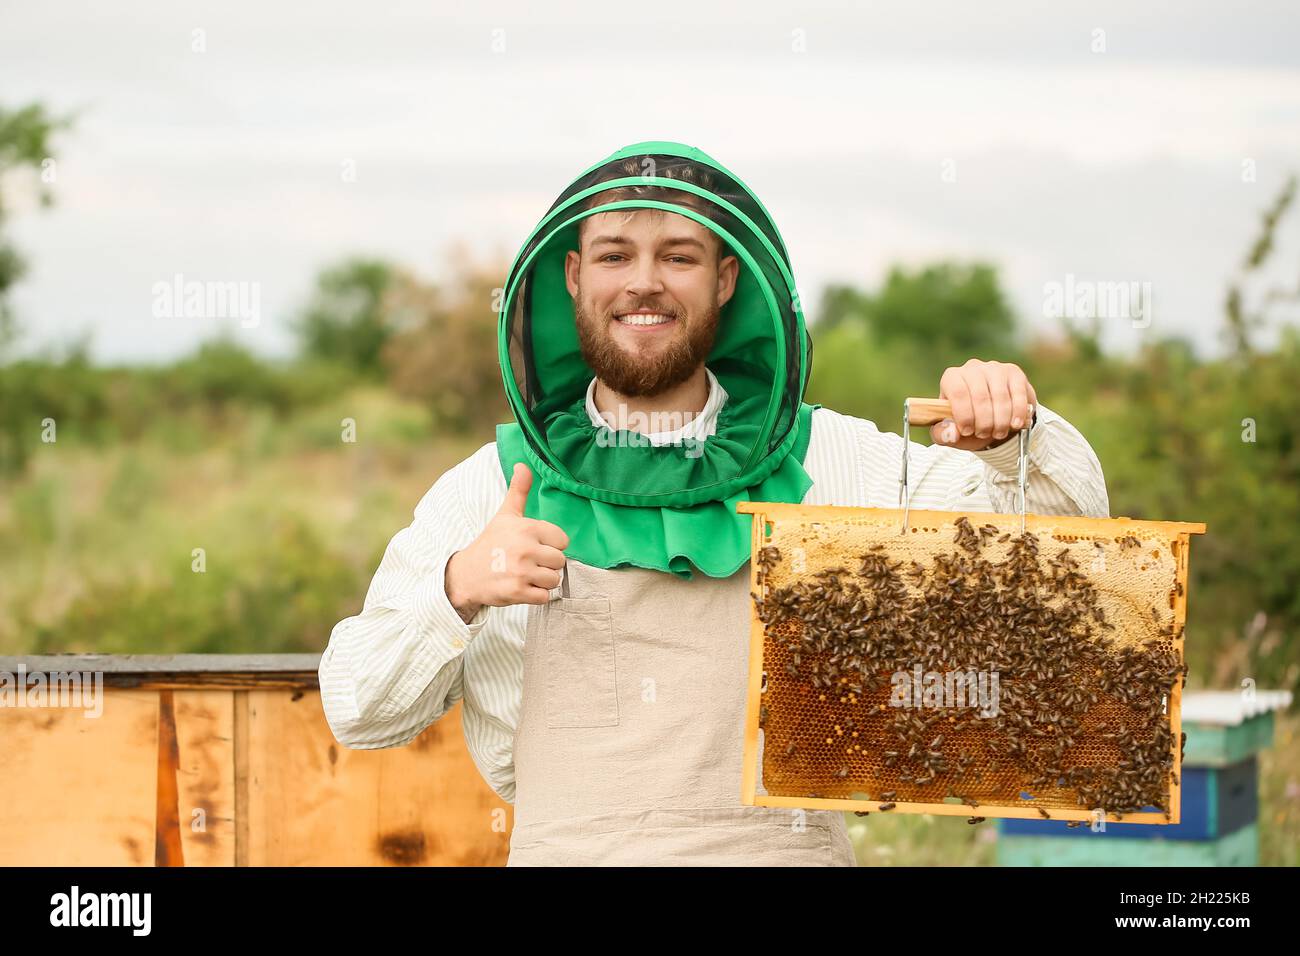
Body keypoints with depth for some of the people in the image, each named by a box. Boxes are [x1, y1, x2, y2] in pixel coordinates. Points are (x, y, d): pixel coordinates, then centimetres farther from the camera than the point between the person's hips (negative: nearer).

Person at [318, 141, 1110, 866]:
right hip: (569, 849, 0)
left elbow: (1065, 526, 12)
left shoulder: (830, 464, 12)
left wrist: (1012, 437, -9)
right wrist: (455, 592, -8)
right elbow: (360, 713, 10)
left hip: (787, 847, 1)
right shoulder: (490, 490, 11)